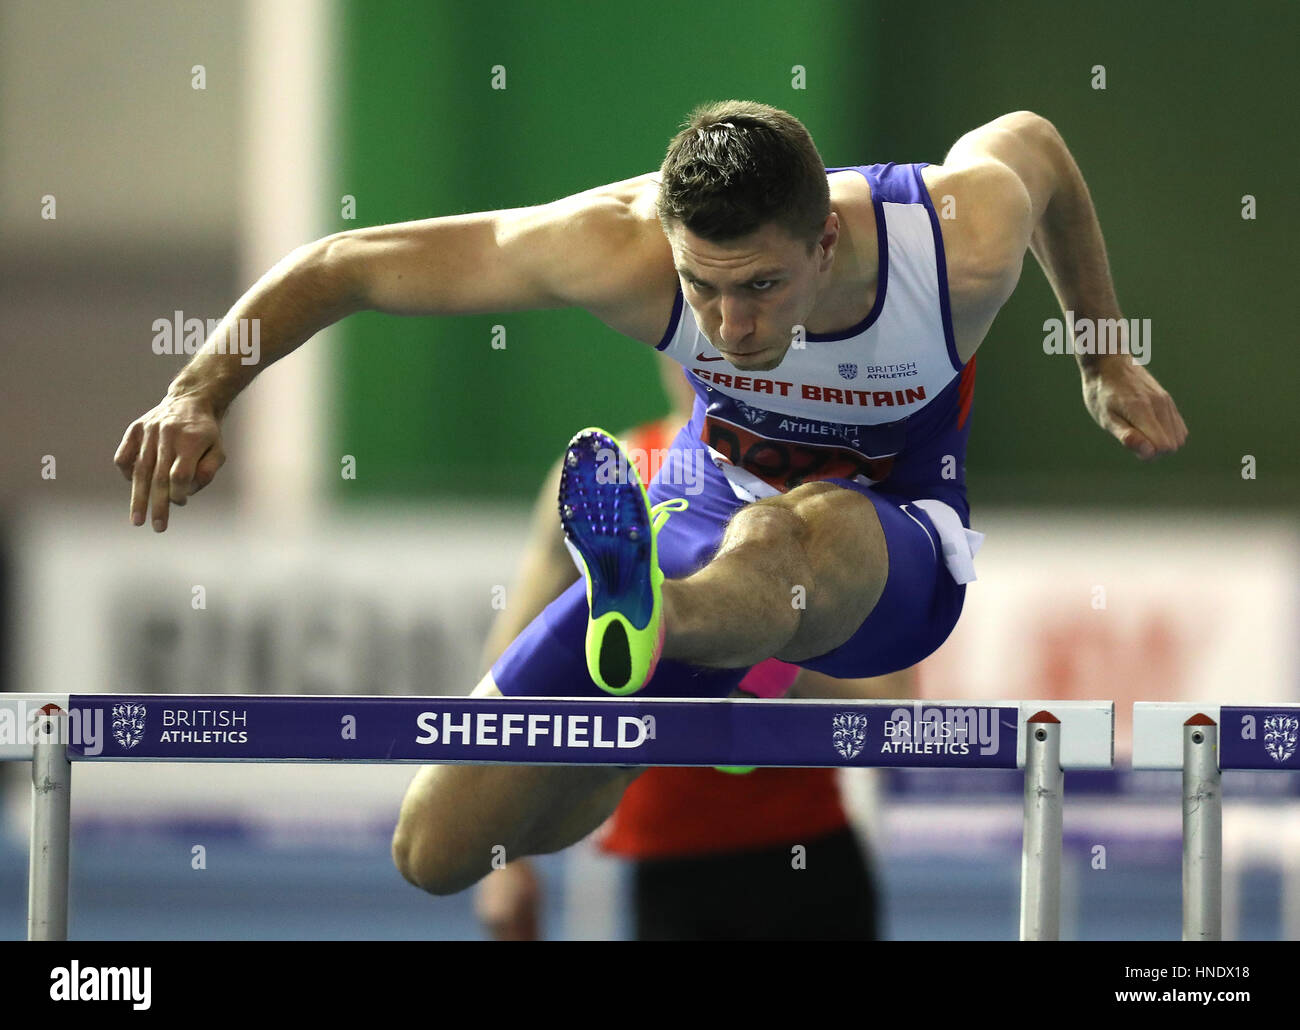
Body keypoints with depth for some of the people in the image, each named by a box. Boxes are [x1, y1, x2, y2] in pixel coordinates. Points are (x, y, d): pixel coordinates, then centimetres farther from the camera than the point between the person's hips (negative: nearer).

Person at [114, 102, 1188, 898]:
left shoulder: (968, 237, -28)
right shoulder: (624, 247, -29)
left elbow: (1029, 140, -1)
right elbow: (345, 264, -22)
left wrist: (1105, 361, 12)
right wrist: (199, 394, -37)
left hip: (894, 548, -3)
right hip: (708, 506, 3)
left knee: (796, 538, -43)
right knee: (438, 853, 0)